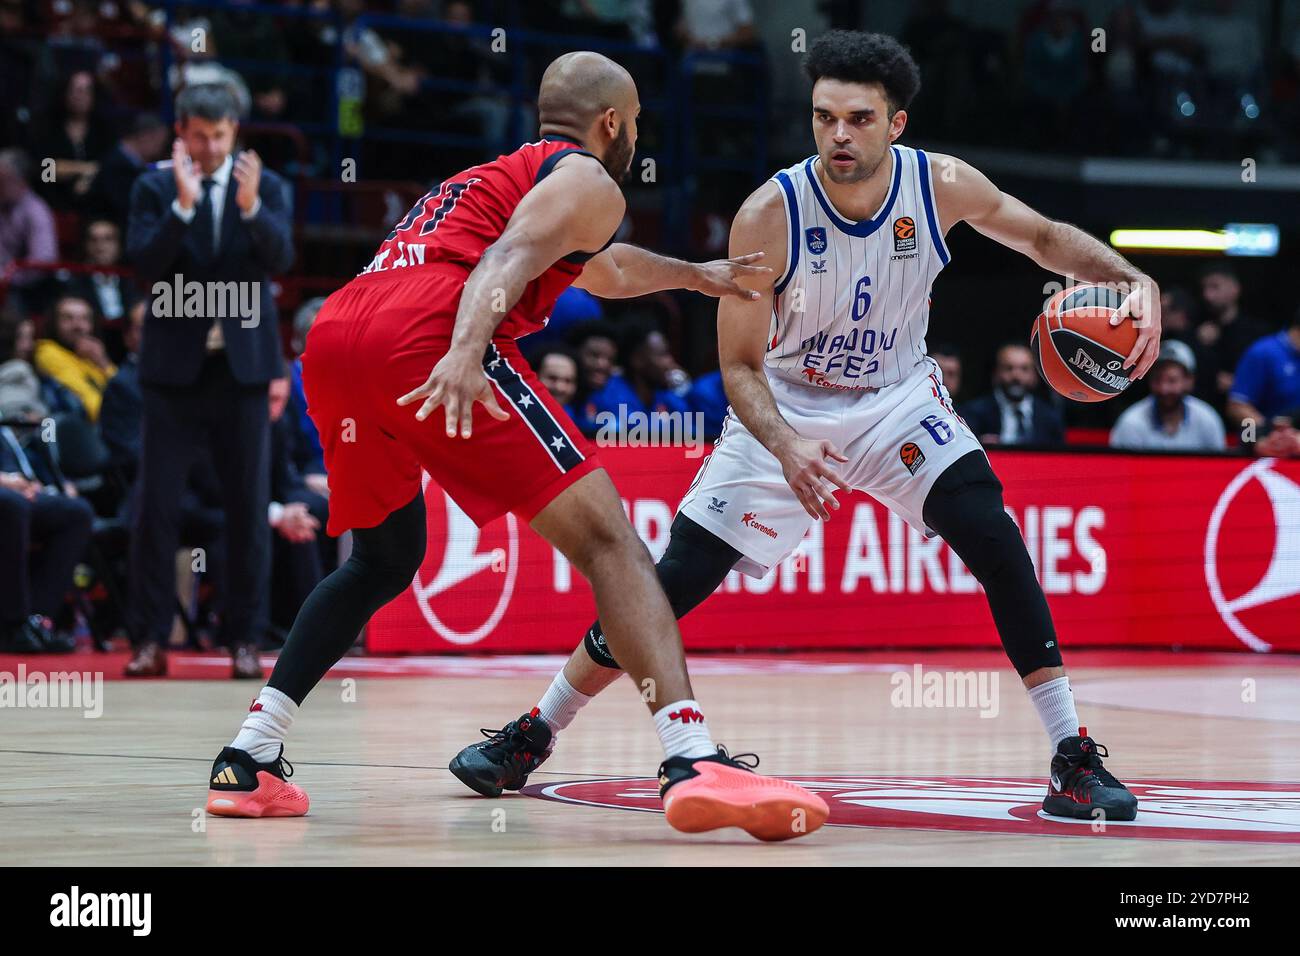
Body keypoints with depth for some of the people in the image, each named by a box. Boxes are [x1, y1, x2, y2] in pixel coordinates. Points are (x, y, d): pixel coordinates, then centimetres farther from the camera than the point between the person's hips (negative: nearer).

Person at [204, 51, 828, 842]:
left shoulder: (492, 177, 40)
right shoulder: (587, 182, 14)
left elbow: (601, 270, 59)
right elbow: (508, 261, -8)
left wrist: (695, 276, 74)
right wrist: (465, 352, -24)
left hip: (333, 337, 8)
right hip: (424, 336, -8)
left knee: (384, 561, 28)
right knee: (606, 540, -8)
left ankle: (249, 761, 19)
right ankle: (695, 763, -25)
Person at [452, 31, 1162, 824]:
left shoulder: (942, 186, -19)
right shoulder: (770, 215, -26)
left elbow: (1044, 237, -1)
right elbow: (740, 364, -19)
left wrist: (1131, 281, -19)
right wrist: (785, 445, -39)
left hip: (898, 396, 1)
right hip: (787, 408, -1)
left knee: (993, 539, -23)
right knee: (677, 578, -5)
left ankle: (1074, 755, -16)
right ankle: (533, 735, 12)